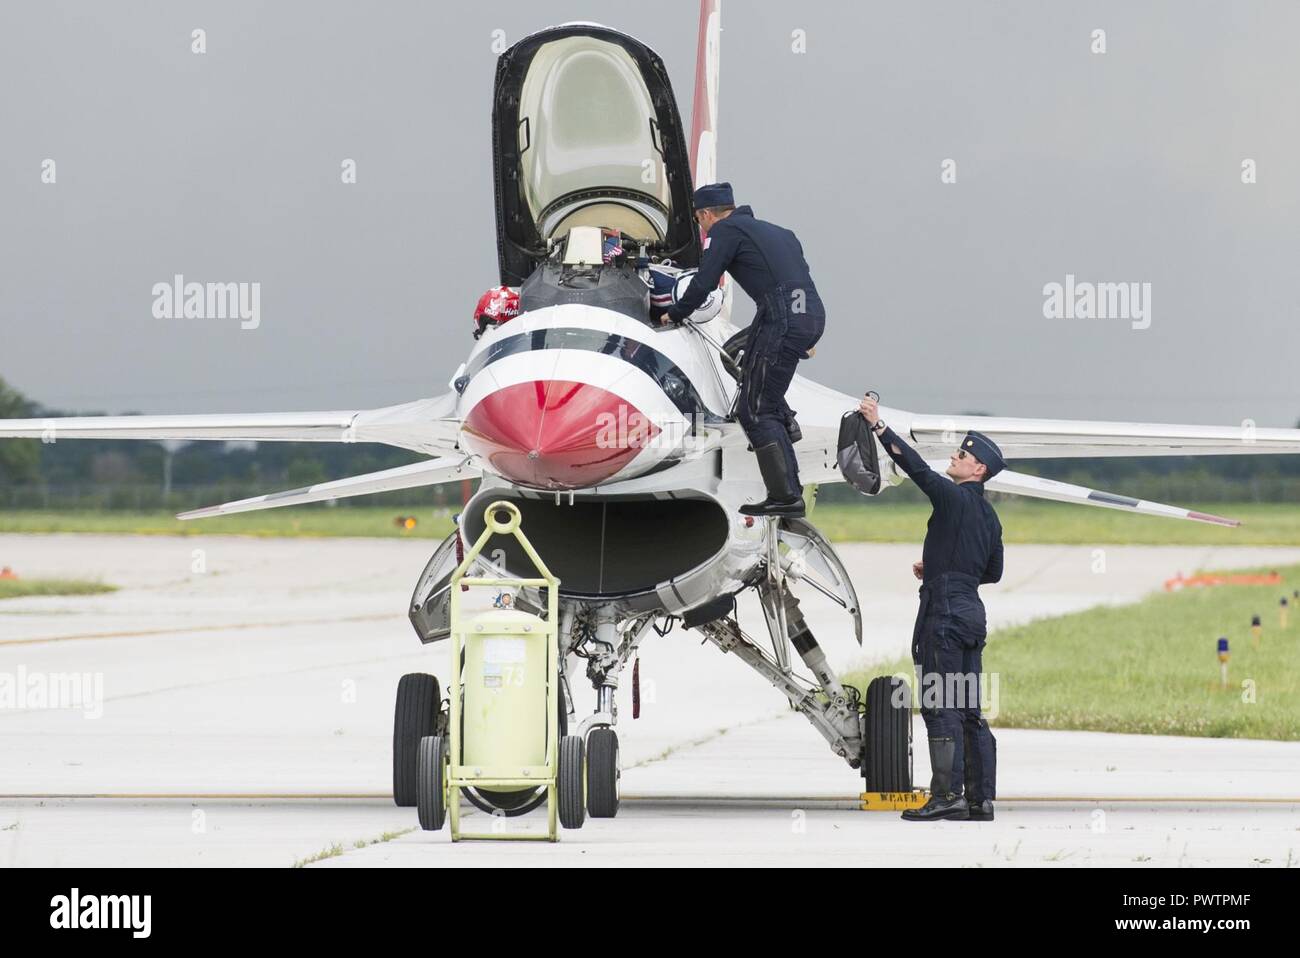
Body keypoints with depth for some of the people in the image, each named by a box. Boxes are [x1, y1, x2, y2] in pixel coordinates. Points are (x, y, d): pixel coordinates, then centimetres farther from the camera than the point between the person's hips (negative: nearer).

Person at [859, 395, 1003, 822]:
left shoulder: (956, 498, -9)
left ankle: (946, 794, -13)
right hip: (971, 610, 9)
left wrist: (880, 426, -16)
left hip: (945, 611, -9)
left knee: (940, 706, -9)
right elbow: (994, 572, 24)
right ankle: (980, 799, 8)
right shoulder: (988, 515, 17)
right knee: (968, 710, 9)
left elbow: (917, 469, -19)